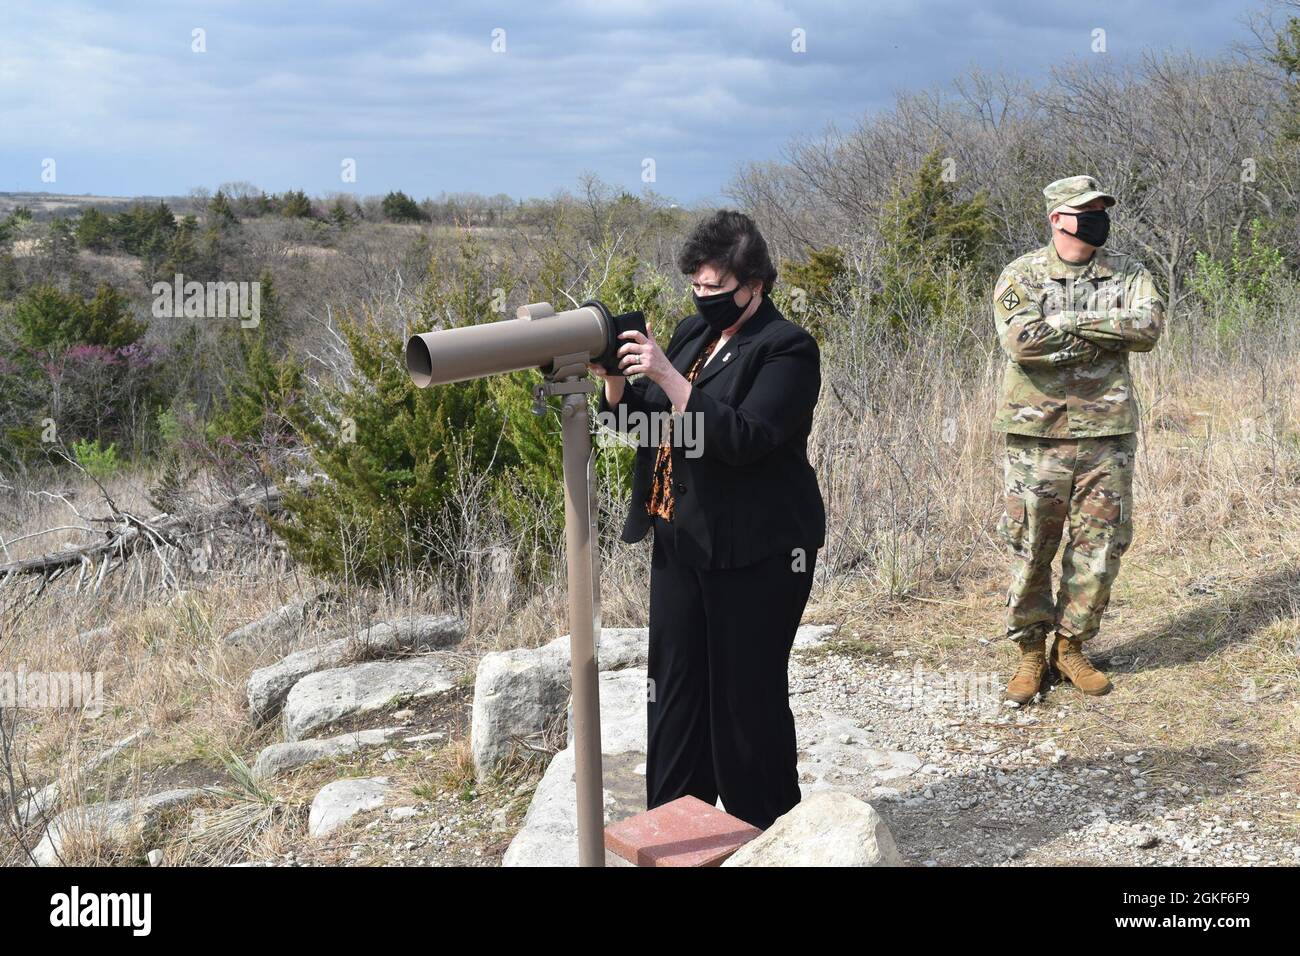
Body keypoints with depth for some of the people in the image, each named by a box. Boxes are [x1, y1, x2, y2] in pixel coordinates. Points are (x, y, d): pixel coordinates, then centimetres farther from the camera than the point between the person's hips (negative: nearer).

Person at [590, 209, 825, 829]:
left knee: (747, 696, 1)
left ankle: (765, 832, 17)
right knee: (674, 685, 12)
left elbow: (744, 438, -24)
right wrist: (615, 372, -6)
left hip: (753, 551, -7)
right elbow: (637, 417, 14)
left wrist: (666, 374, -27)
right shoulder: (694, 332, 11)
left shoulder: (787, 349, -11)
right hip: (680, 540, 8)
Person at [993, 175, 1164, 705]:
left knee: (1100, 546, 6)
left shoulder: (1127, 273, 8)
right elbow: (1022, 339, -19)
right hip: (1037, 430, -3)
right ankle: (1030, 652, 18)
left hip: (1108, 430, 3)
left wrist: (1067, 321, -15)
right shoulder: (1021, 275, -1)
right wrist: (1106, 333, -11)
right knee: (1029, 547, 3)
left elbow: (1148, 328, -10)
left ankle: (1071, 647, 22)